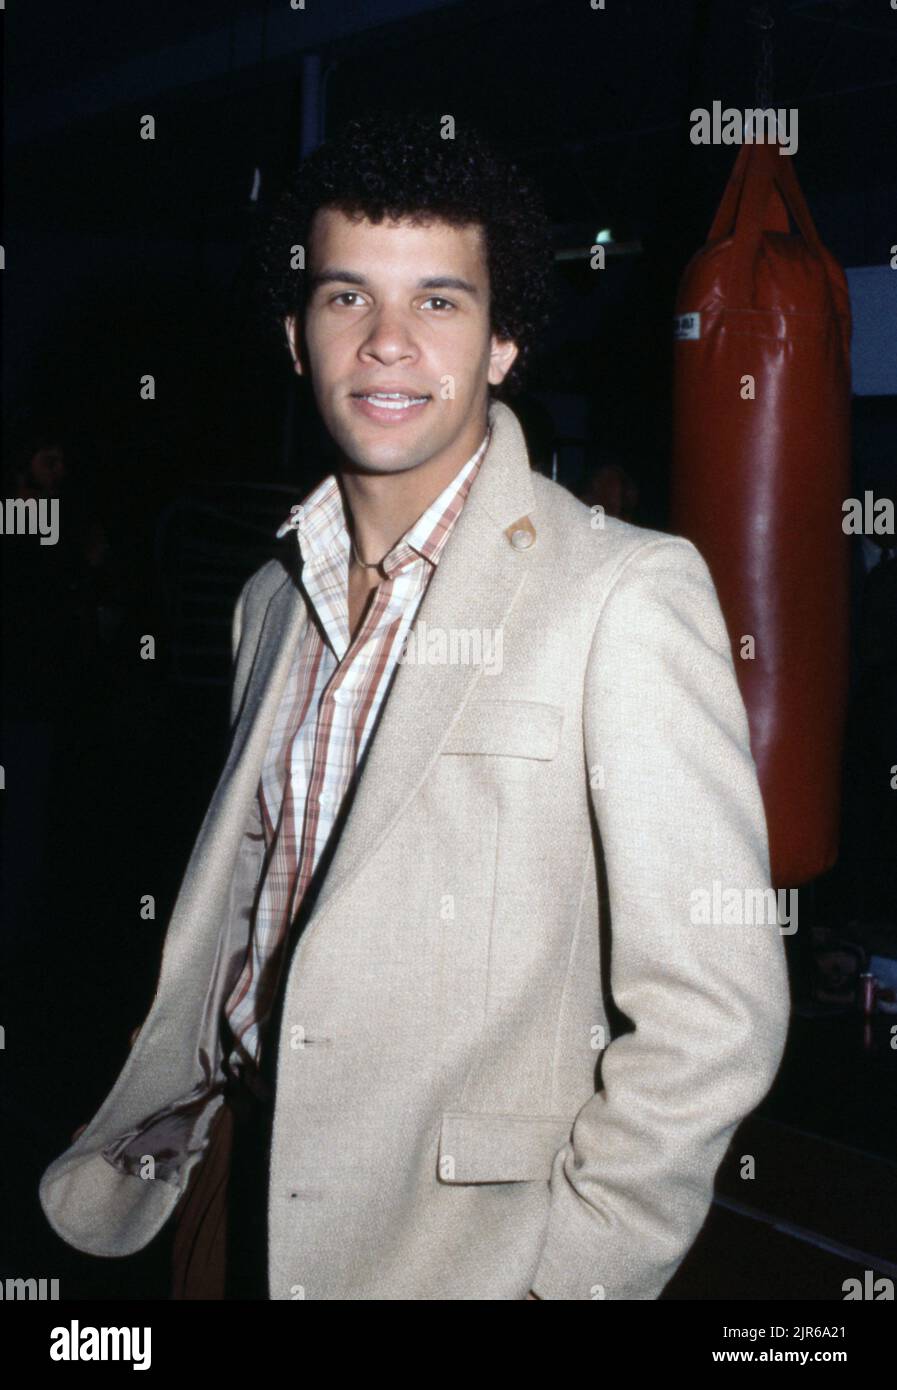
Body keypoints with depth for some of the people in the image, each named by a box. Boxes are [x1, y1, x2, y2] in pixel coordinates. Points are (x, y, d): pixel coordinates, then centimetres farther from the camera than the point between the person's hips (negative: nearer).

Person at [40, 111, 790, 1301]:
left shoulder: (627, 594, -15)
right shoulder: (275, 599, 7)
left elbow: (712, 1012, -17)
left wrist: (567, 1272, -16)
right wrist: (129, 1155, 9)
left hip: (453, 1245, -6)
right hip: (234, 1200, 6)